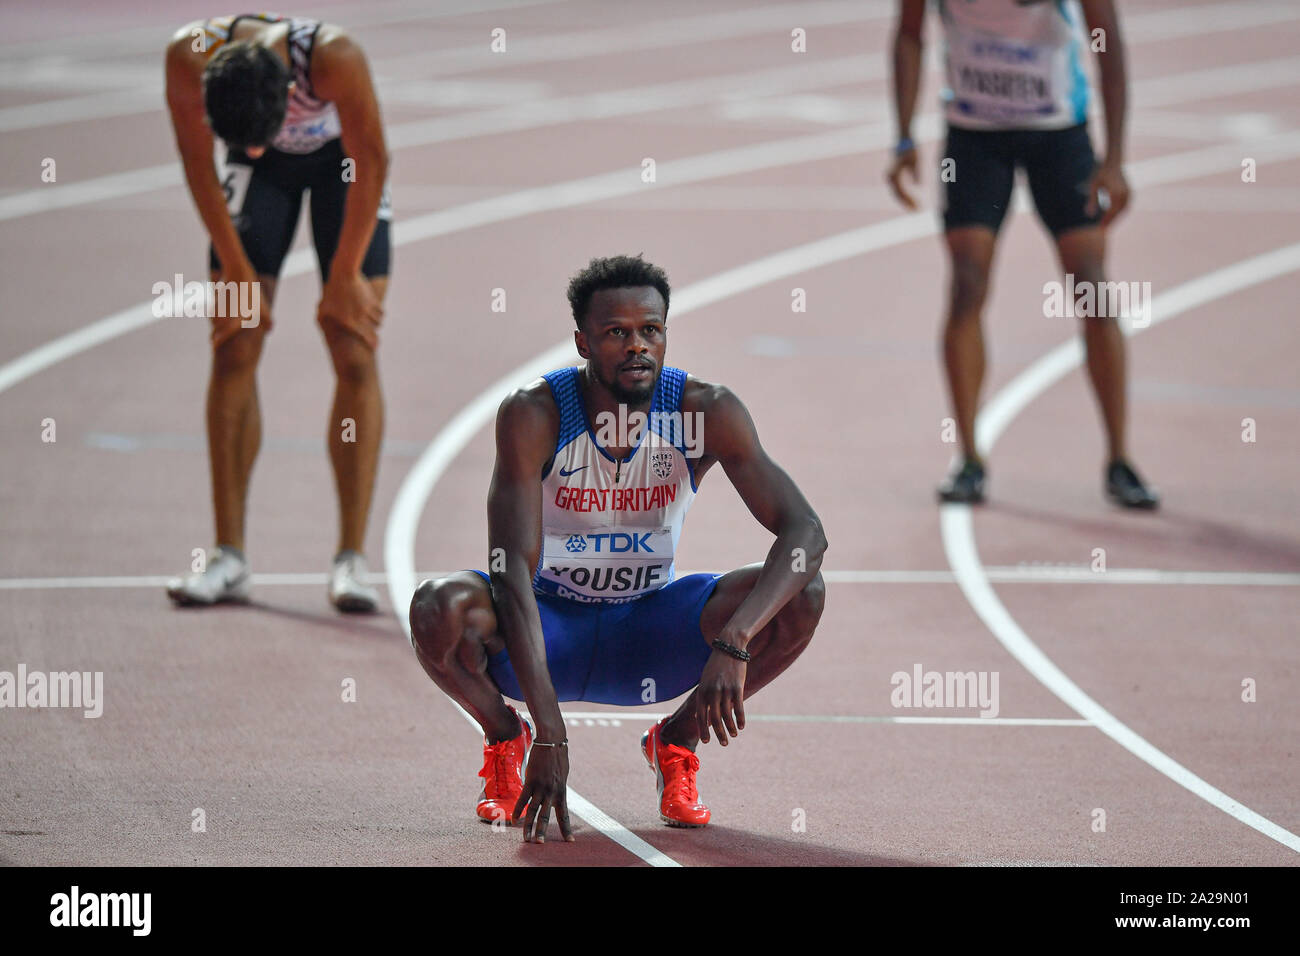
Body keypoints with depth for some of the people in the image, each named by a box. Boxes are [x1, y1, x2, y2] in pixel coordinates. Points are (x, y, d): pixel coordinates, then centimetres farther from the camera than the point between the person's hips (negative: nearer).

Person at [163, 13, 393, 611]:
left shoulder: (335, 58, -40)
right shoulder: (189, 57, -34)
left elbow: (373, 163, -24)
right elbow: (198, 163, -16)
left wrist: (346, 277, -16)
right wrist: (238, 272, -13)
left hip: (342, 159, -2)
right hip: (263, 176, 2)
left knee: (354, 356, -10)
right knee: (233, 352, -6)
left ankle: (352, 559, -9)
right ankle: (229, 557, -2)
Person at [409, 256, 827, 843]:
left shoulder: (705, 411, -18)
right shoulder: (533, 414, -24)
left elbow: (805, 531, -25)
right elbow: (513, 569, -31)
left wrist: (732, 645, -43)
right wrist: (550, 736, -41)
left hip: (650, 632, 2)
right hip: (548, 628, -2)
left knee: (800, 595, -24)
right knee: (439, 608, -35)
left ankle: (676, 741, 3)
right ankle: (505, 737, 0)